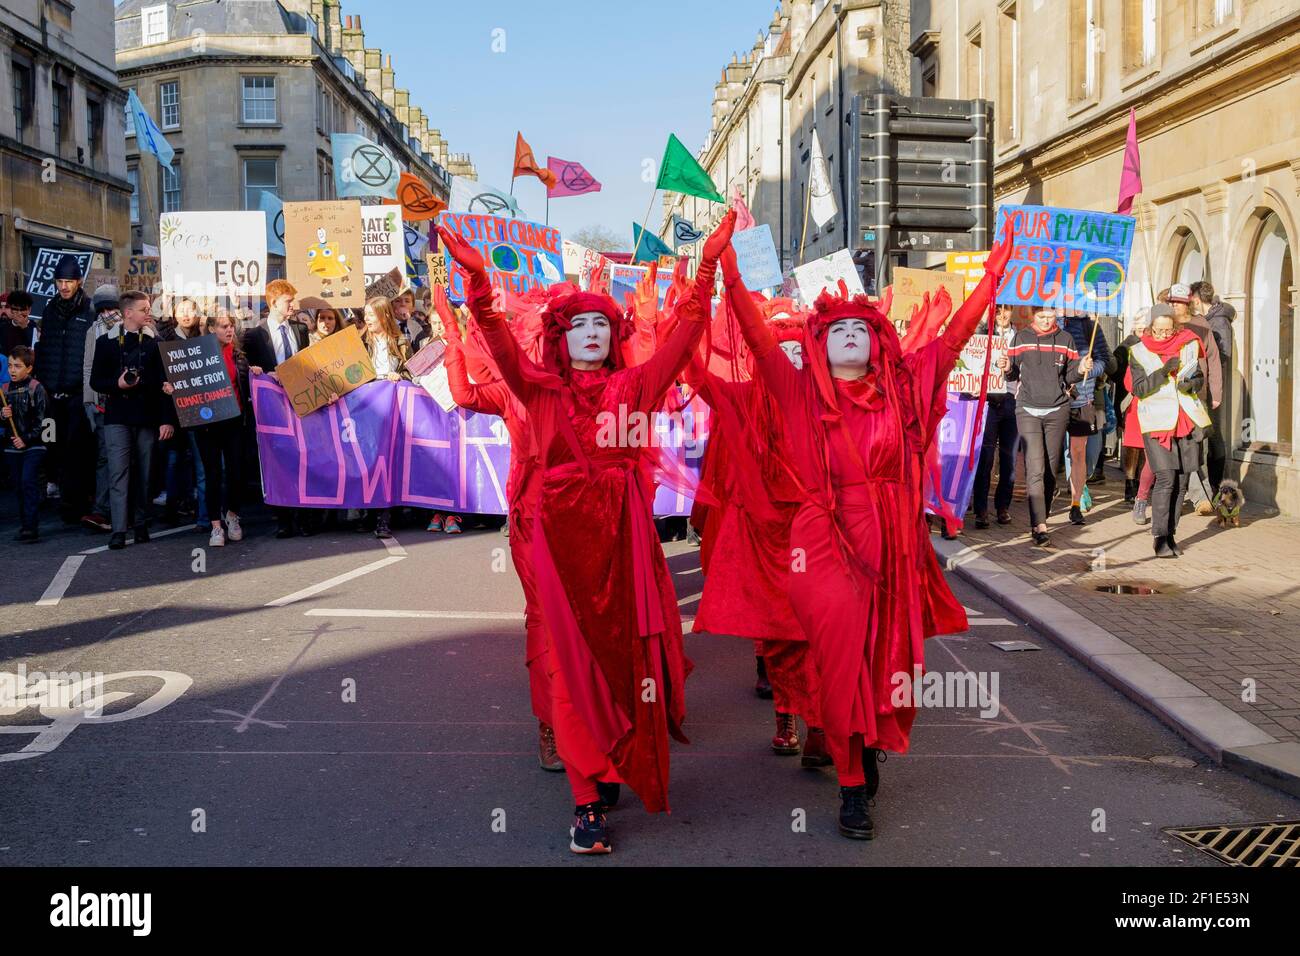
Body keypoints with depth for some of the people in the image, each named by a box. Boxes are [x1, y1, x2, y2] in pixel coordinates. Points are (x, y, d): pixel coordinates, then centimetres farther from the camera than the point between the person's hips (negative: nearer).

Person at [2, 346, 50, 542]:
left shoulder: (36, 388, -6)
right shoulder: (5, 389, 8)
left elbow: (40, 419, -9)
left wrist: (27, 439, -16)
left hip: (33, 445, -5)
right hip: (12, 446, 5)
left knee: (28, 482, -14)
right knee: (19, 487, 9)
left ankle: (32, 527, -15)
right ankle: (24, 526, 17)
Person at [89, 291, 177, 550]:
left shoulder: (153, 343, 8)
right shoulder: (106, 342, 5)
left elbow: (163, 383, 5)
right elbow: (96, 381, 5)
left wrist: (167, 419, -2)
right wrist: (117, 384, -15)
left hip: (147, 416, 2)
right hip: (117, 416, -1)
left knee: (143, 473, 4)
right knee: (119, 472, -8)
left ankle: (141, 525, 14)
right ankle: (119, 530, -10)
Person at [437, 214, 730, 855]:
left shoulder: (635, 385, 9)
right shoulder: (542, 390, 8)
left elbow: (686, 333, 3)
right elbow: (500, 344, -5)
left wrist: (708, 265, -3)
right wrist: (478, 280, -17)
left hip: (626, 532, 1)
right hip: (564, 532, -1)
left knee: (629, 651, 3)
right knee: (575, 658, 0)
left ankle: (626, 769, 24)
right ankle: (588, 801, 4)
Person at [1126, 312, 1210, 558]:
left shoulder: (1187, 346, 8)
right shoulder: (1139, 352, 0)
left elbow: (1200, 379, 12)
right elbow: (1139, 389, -7)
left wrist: (1191, 384, -10)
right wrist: (1164, 372, -19)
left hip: (1187, 420, 4)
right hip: (1157, 421, -4)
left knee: (1181, 481, 6)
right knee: (1166, 478, -14)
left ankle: (1170, 534, 16)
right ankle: (1160, 538, -11)